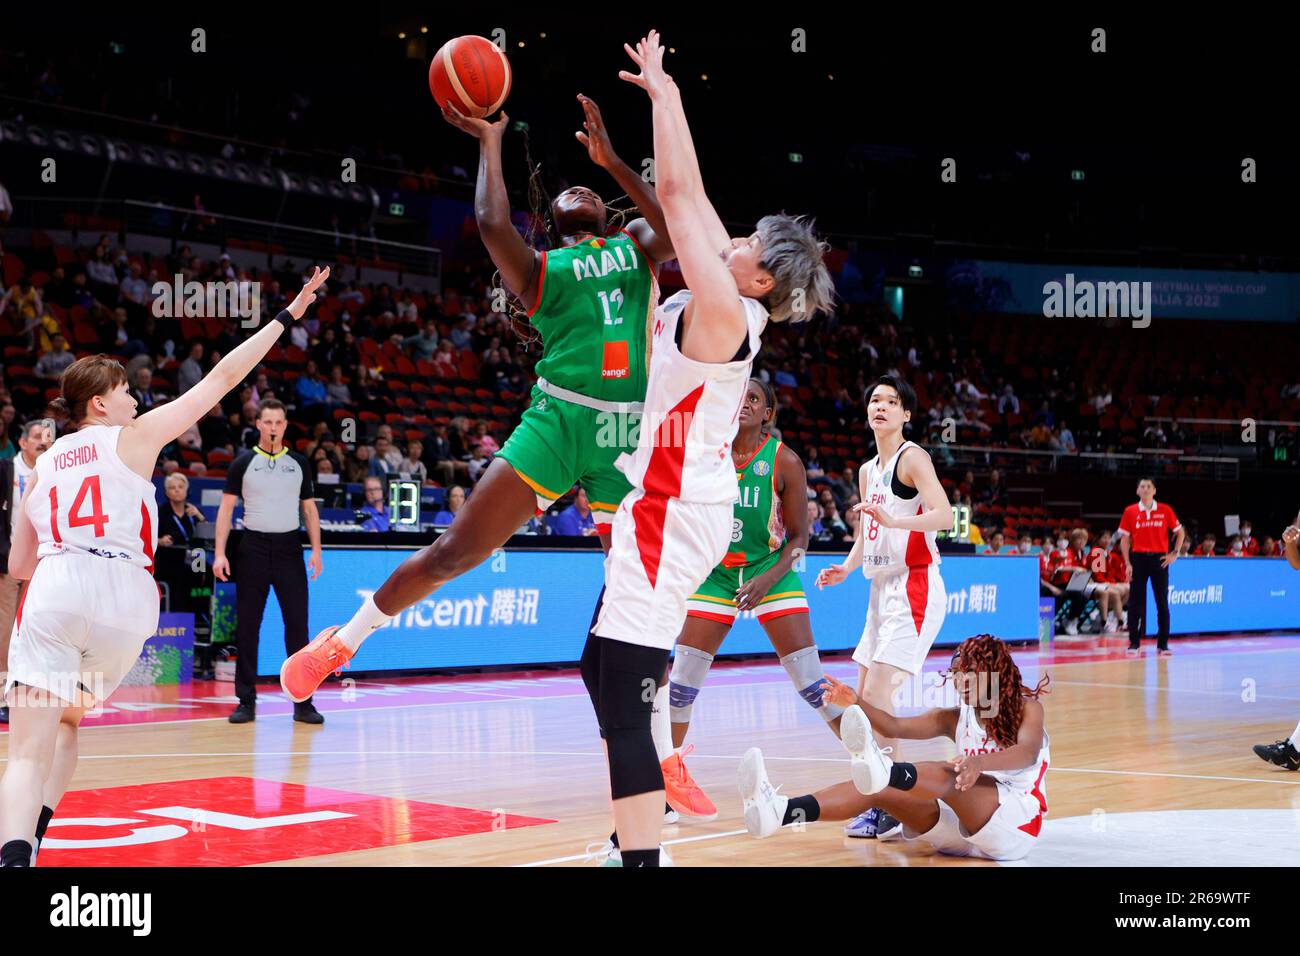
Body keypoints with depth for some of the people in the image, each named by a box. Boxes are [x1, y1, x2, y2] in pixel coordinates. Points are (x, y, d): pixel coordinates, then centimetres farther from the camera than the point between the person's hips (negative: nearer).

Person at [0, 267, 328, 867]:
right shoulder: (135, 436, 12)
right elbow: (222, 377, 14)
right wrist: (287, 316, 20)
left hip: (54, 592, 1)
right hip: (124, 597, -1)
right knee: (67, 719, 24)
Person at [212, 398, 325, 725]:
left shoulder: (298, 463, 10)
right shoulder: (243, 462, 3)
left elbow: (309, 508, 13)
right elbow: (226, 507, 2)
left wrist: (316, 550, 3)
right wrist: (220, 553, -7)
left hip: (289, 547, 1)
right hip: (254, 547, -1)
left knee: (297, 624, -1)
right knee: (247, 627, 1)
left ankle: (303, 703, 4)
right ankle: (246, 701, 8)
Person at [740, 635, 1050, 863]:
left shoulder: (1026, 707, -1)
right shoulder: (955, 718, 15)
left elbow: (1027, 753, -23)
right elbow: (896, 727, 0)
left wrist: (978, 763, -43)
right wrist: (857, 703, -20)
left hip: (1017, 822, -5)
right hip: (964, 831, 5)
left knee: (949, 775, -34)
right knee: (880, 788, -16)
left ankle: (884, 771, -68)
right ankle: (779, 812, -37)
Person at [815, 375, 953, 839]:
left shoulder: (912, 458, -9)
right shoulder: (868, 470, 17)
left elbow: (943, 514, -23)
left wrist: (895, 521, -38)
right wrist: (847, 567, 8)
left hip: (914, 586, -9)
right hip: (883, 589, 9)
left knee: (877, 690, -17)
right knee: (865, 696, 10)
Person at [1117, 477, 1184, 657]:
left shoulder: (1165, 510, 3)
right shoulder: (1130, 511, 3)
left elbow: (1180, 532, 11)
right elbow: (1125, 538, 5)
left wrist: (1175, 553, 1)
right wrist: (1127, 563, -2)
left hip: (1159, 559, 0)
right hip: (1138, 558, 0)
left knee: (1162, 602, 1)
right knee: (1135, 602, -1)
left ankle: (1163, 644, 7)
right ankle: (1134, 644, 5)